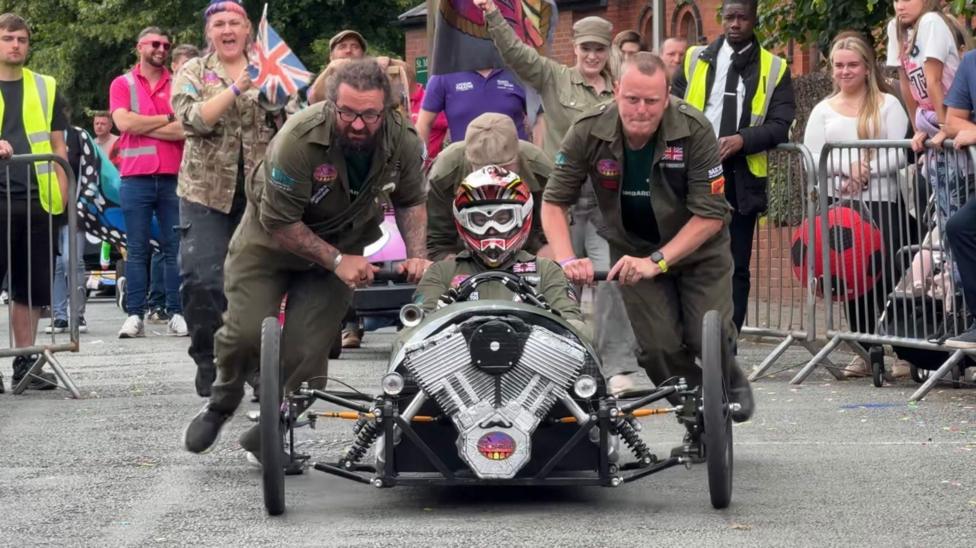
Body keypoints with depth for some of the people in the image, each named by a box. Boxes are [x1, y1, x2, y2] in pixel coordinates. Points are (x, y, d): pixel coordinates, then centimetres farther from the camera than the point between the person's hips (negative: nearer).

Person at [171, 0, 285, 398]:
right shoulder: (194, 73, 6)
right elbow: (193, 119, -12)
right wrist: (236, 88, -22)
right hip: (207, 190, -1)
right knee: (202, 282, -8)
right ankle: (207, 361, 6)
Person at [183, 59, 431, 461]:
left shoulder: (403, 141, -18)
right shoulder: (300, 139, -33)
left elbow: (411, 201, 3)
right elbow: (279, 222, -26)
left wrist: (416, 255, -12)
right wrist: (337, 261, -25)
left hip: (344, 245, 3)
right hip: (273, 237, -3)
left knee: (306, 349, -8)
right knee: (247, 330, -14)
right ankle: (223, 399, 18)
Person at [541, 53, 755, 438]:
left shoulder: (694, 130, -26)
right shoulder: (588, 133, -20)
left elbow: (710, 215, -24)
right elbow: (554, 202, -12)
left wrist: (657, 261, -32)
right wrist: (567, 260, -28)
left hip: (698, 247, -1)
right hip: (634, 249, 1)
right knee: (659, 346, -10)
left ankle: (730, 383, 24)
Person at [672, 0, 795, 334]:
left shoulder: (774, 68, 7)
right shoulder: (695, 59, 12)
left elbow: (780, 125, -1)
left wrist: (742, 139, -17)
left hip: (742, 177, -1)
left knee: (736, 266, 1)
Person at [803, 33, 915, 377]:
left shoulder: (887, 105, 6)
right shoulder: (823, 110, 16)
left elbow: (899, 156, -4)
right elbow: (812, 158, 3)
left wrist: (864, 170, -13)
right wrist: (849, 167, -11)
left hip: (881, 203, -3)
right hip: (839, 204, 3)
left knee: (889, 276, -10)